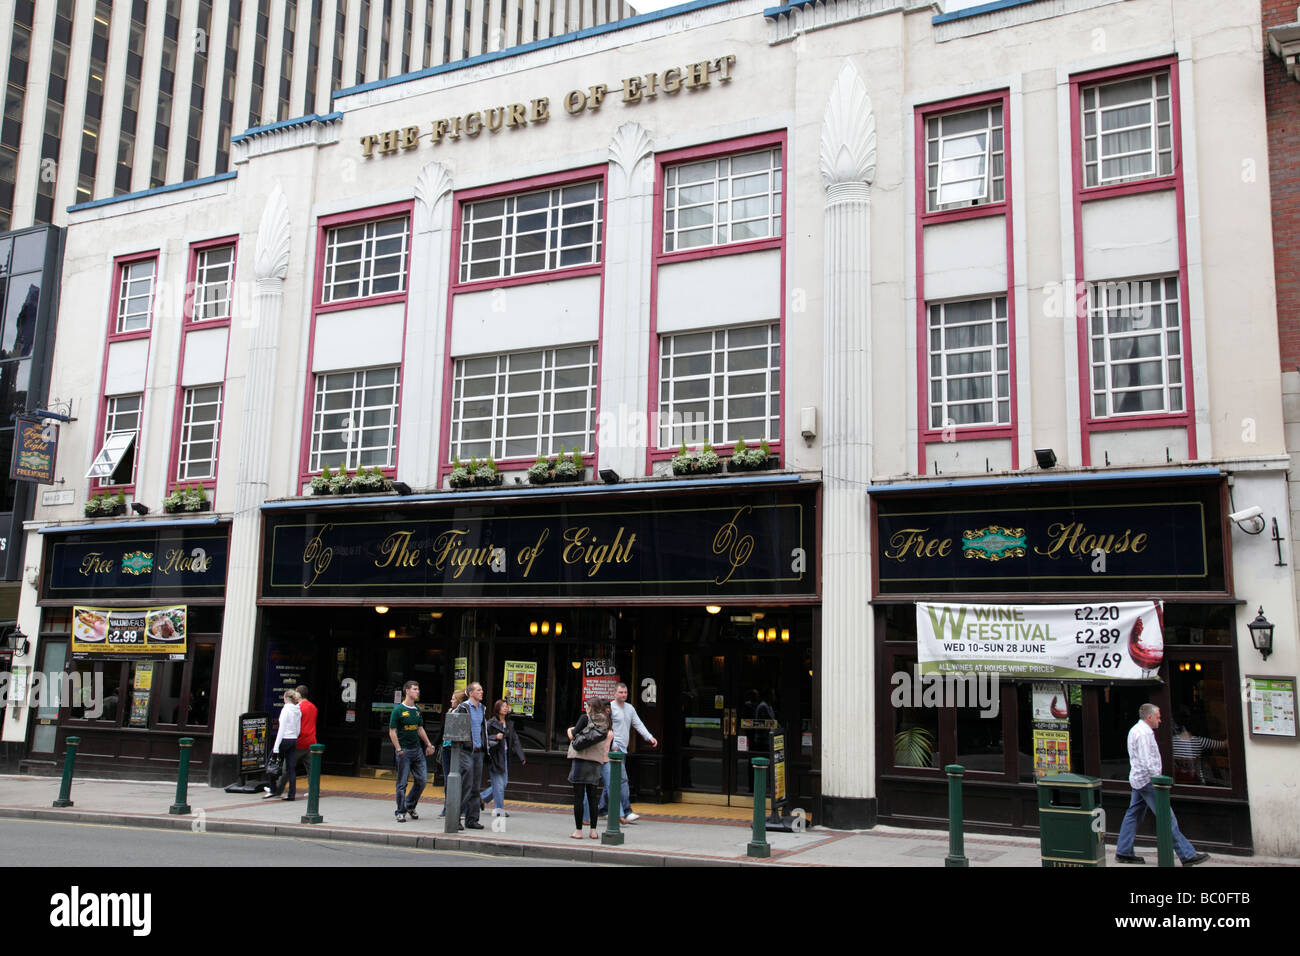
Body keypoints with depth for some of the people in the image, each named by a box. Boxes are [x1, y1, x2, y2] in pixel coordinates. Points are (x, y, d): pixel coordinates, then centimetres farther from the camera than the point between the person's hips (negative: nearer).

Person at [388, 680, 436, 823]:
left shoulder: (417, 709, 12)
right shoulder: (398, 709, -7)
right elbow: (392, 732, -8)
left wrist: (428, 745, 18)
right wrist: (398, 750, -14)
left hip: (417, 749, 6)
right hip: (404, 751, -6)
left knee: (422, 779, 4)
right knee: (402, 782, 0)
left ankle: (410, 806, 22)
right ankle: (401, 812, 10)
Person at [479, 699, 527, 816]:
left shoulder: (509, 724, 13)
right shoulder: (491, 723, -7)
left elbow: (515, 740, 12)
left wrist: (521, 757, 6)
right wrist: (495, 737, -24)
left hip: (505, 756, 7)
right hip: (494, 756, -7)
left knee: (504, 782, 9)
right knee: (498, 783, -5)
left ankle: (483, 797, 26)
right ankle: (498, 809, 4)